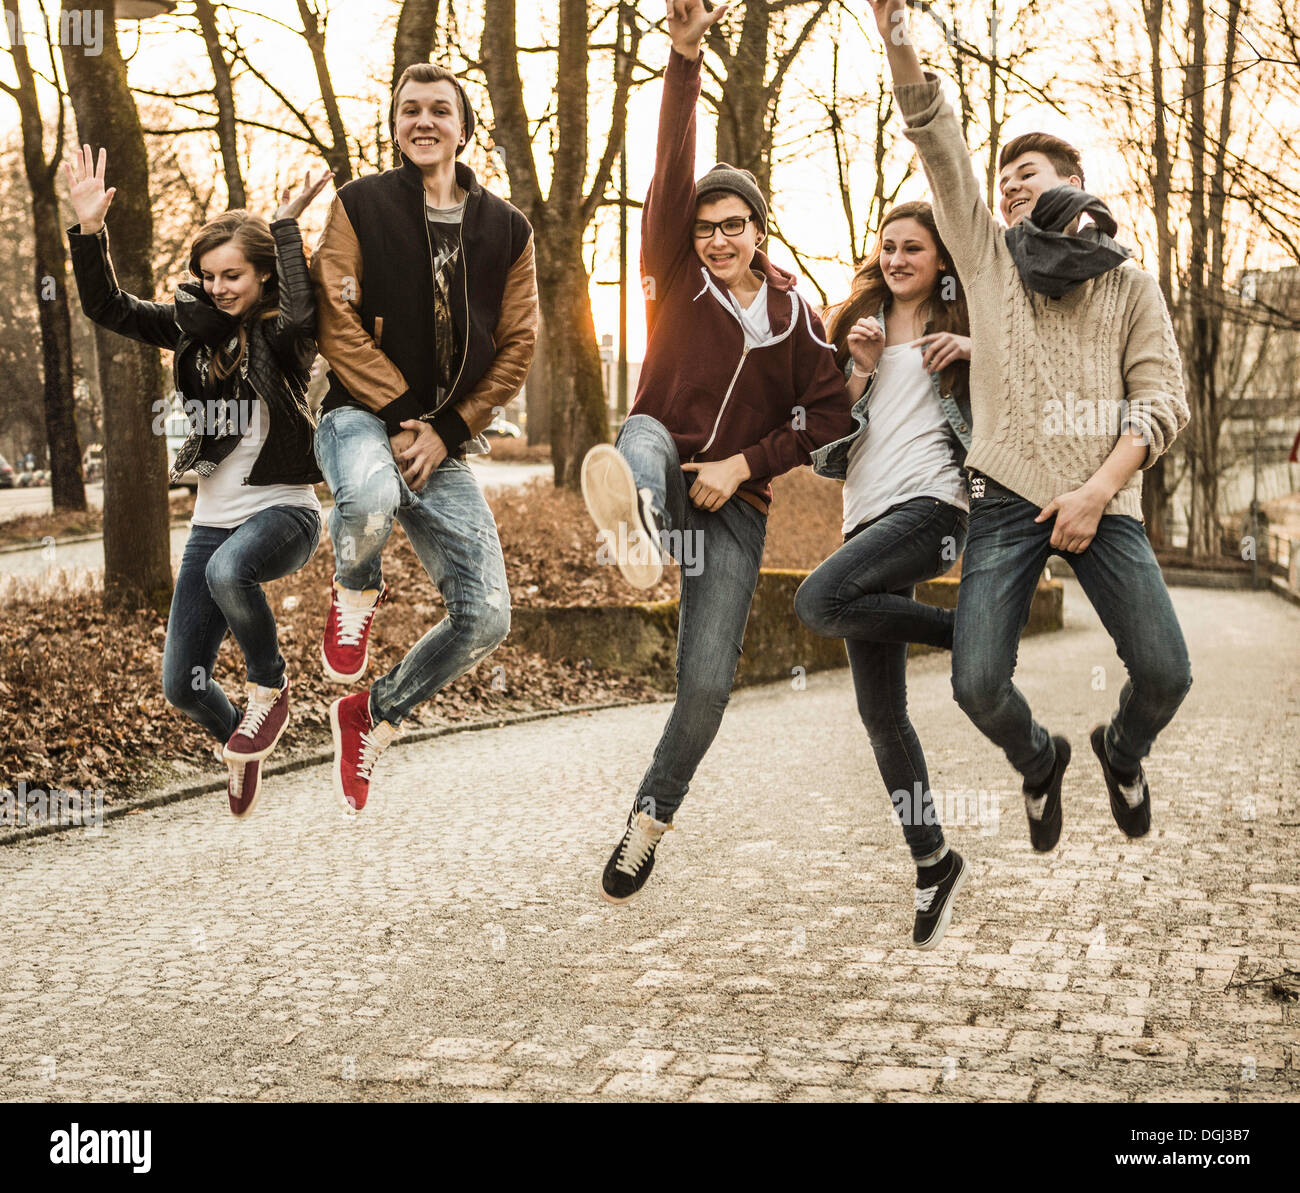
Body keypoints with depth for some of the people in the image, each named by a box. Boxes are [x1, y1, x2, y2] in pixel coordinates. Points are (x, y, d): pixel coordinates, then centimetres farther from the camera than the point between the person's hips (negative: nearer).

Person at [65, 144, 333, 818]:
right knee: (181, 685, 5)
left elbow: (301, 315, -33)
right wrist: (89, 229, -14)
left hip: (284, 508, -6)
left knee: (228, 571, -42)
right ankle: (238, 746, 40)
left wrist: (286, 227, -28)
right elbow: (108, 308, -1)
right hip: (213, 517, 6)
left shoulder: (283, 334, -9)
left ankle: (270, 689, -13)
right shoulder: (193, 327, 6)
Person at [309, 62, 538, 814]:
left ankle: (374, 716, 22)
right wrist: (403, 413, -14)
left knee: (486, 620, -5)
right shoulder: (360, 206, 2)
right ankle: (356, 591, -3)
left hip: (447, 442, 3)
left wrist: (448, 431, -6)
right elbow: (339, 324, -5)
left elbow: (517, 347, 6)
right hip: (364, 418, -3)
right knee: (370, 499, -42)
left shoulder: (507, 230, 9)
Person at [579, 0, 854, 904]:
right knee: (645, 434, -38)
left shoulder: (795, 314, 4)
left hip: (735, 505, 1)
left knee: (709, 684, -6)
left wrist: (745, 464, -10)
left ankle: (652, 814, 19)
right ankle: (632, 525, -76)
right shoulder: (677, 279, 1)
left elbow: (830, 416, 2)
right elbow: (671, 175, -12)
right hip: (666, 465, -1)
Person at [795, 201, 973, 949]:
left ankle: (967, 631, -10)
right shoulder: (856, 330, 22)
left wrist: (978, 353, -9)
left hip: (931, 507, -5)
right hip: (869, 518, 5)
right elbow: (825, 447, 13)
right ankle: (933, 864, 13)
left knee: (818, 602, -31)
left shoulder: (963, 329, 11)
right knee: (881, 714, 1)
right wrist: (859, 373, 0)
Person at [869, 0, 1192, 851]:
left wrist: (1097, 491, -10)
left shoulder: (1131, 285, 13)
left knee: (1165, 673, -11)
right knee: (979, 684, -13)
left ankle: (1123, 754, 26)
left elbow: (1163, 402, 4)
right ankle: (1040, 763, 23)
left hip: (1104, 499, 0)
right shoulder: (988, 255, 16)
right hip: (1007, 495, 0)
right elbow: (940, 145, 4)